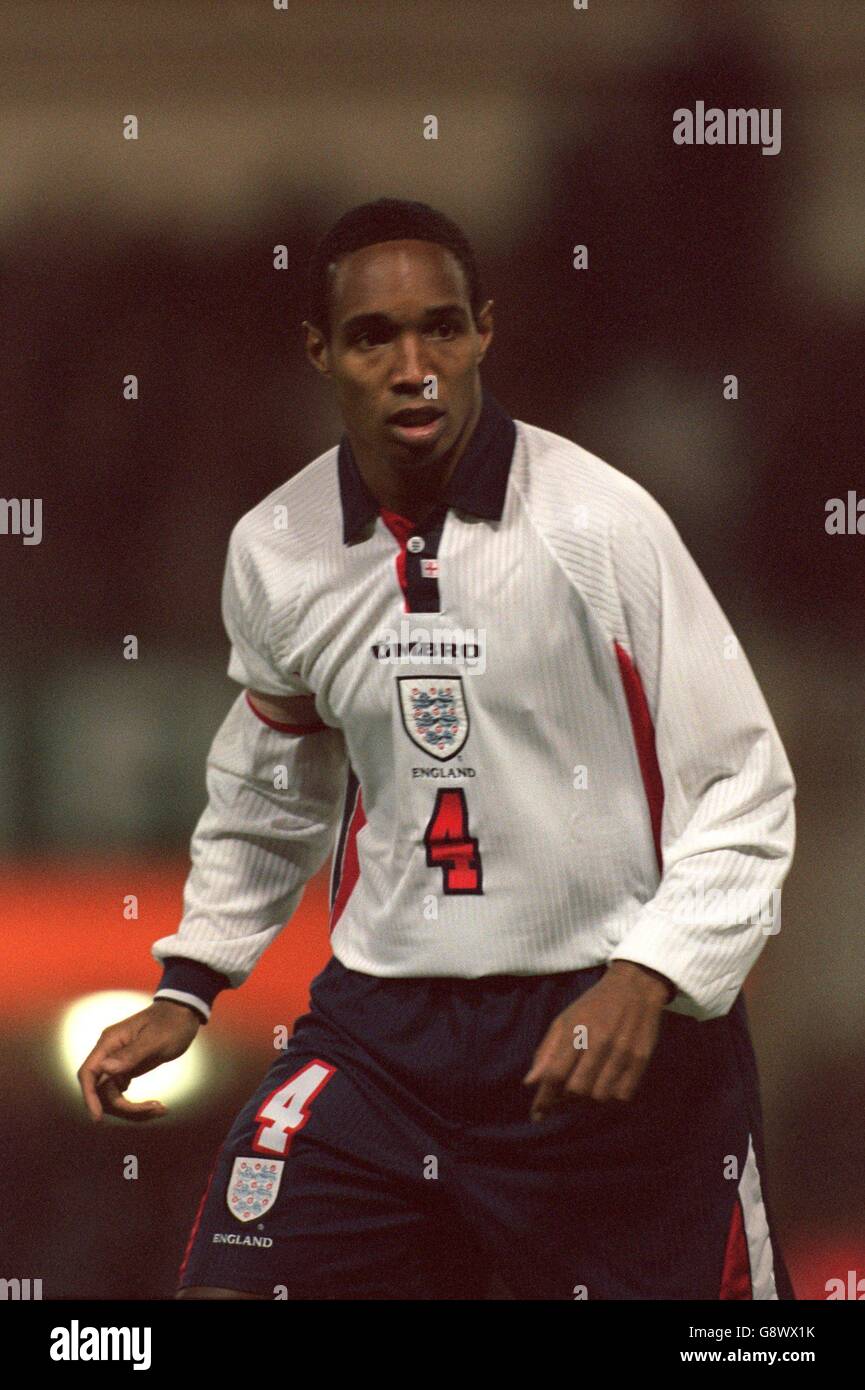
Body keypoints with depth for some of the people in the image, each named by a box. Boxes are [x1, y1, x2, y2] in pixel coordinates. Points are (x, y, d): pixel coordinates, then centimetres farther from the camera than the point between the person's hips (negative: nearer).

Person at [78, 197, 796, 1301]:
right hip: (384, 1024, 3)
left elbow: (743, 792, -8)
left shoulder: (599, 522, -11)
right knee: (228, 1287, -11)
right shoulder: (271, 551, 3)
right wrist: (186, 990, 16)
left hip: (618, 1020, -3)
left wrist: (646, 981, -20)